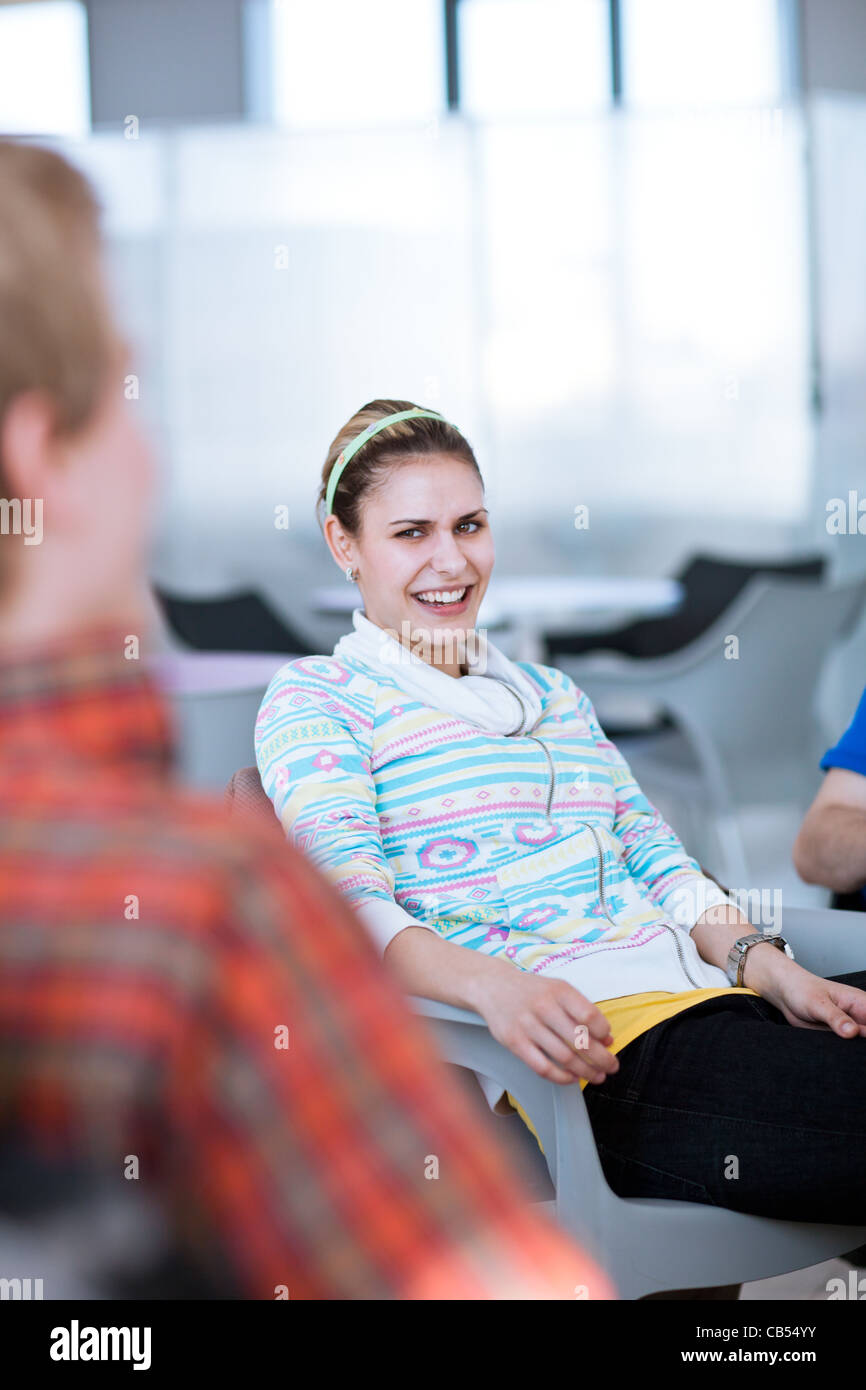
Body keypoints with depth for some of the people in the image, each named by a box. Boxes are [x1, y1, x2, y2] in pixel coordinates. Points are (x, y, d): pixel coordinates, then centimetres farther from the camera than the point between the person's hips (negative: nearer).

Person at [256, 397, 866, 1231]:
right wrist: (496, 986, -28)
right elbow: (351, 906, -8)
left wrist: (772, 970, 2)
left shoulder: (551, 693, 31)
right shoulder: (315, 700, 9)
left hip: (701, 1000, 7)